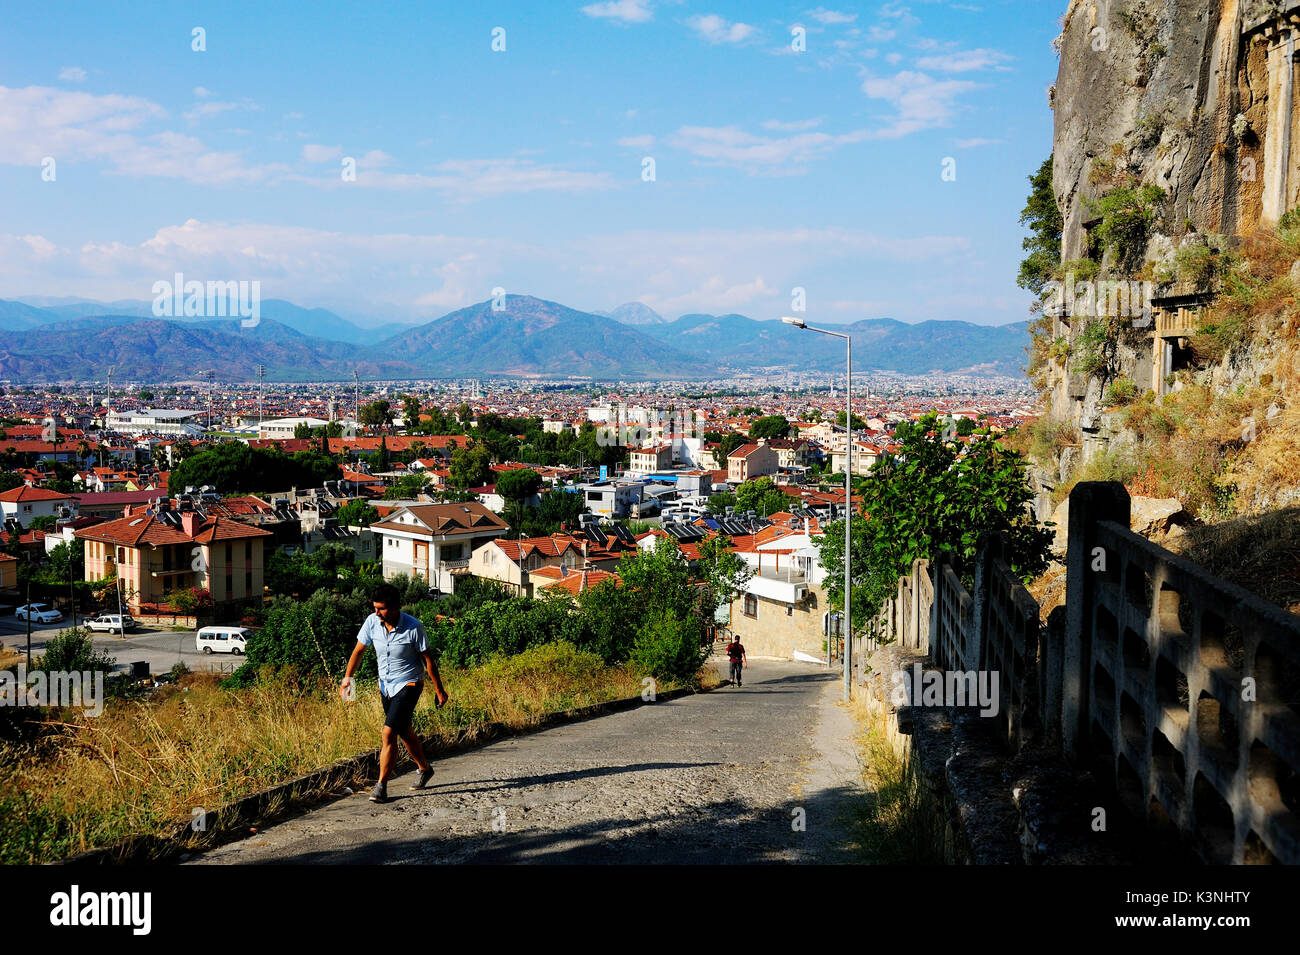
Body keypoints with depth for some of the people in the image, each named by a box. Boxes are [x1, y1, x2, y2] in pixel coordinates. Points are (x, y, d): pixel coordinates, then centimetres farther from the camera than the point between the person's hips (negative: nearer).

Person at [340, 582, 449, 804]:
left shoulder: (413, 627, -21)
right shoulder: (372, 622, -10)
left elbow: (428, 659, -11)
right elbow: (359, 650, 3)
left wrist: (439, 689, -5)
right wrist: (347, 678, -5)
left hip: (408, 685, -6)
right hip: (385, 685, 6)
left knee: (389, 733, -16)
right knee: (405, 732, 19)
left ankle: (381, 786, -9)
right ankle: (425, 769, 40)